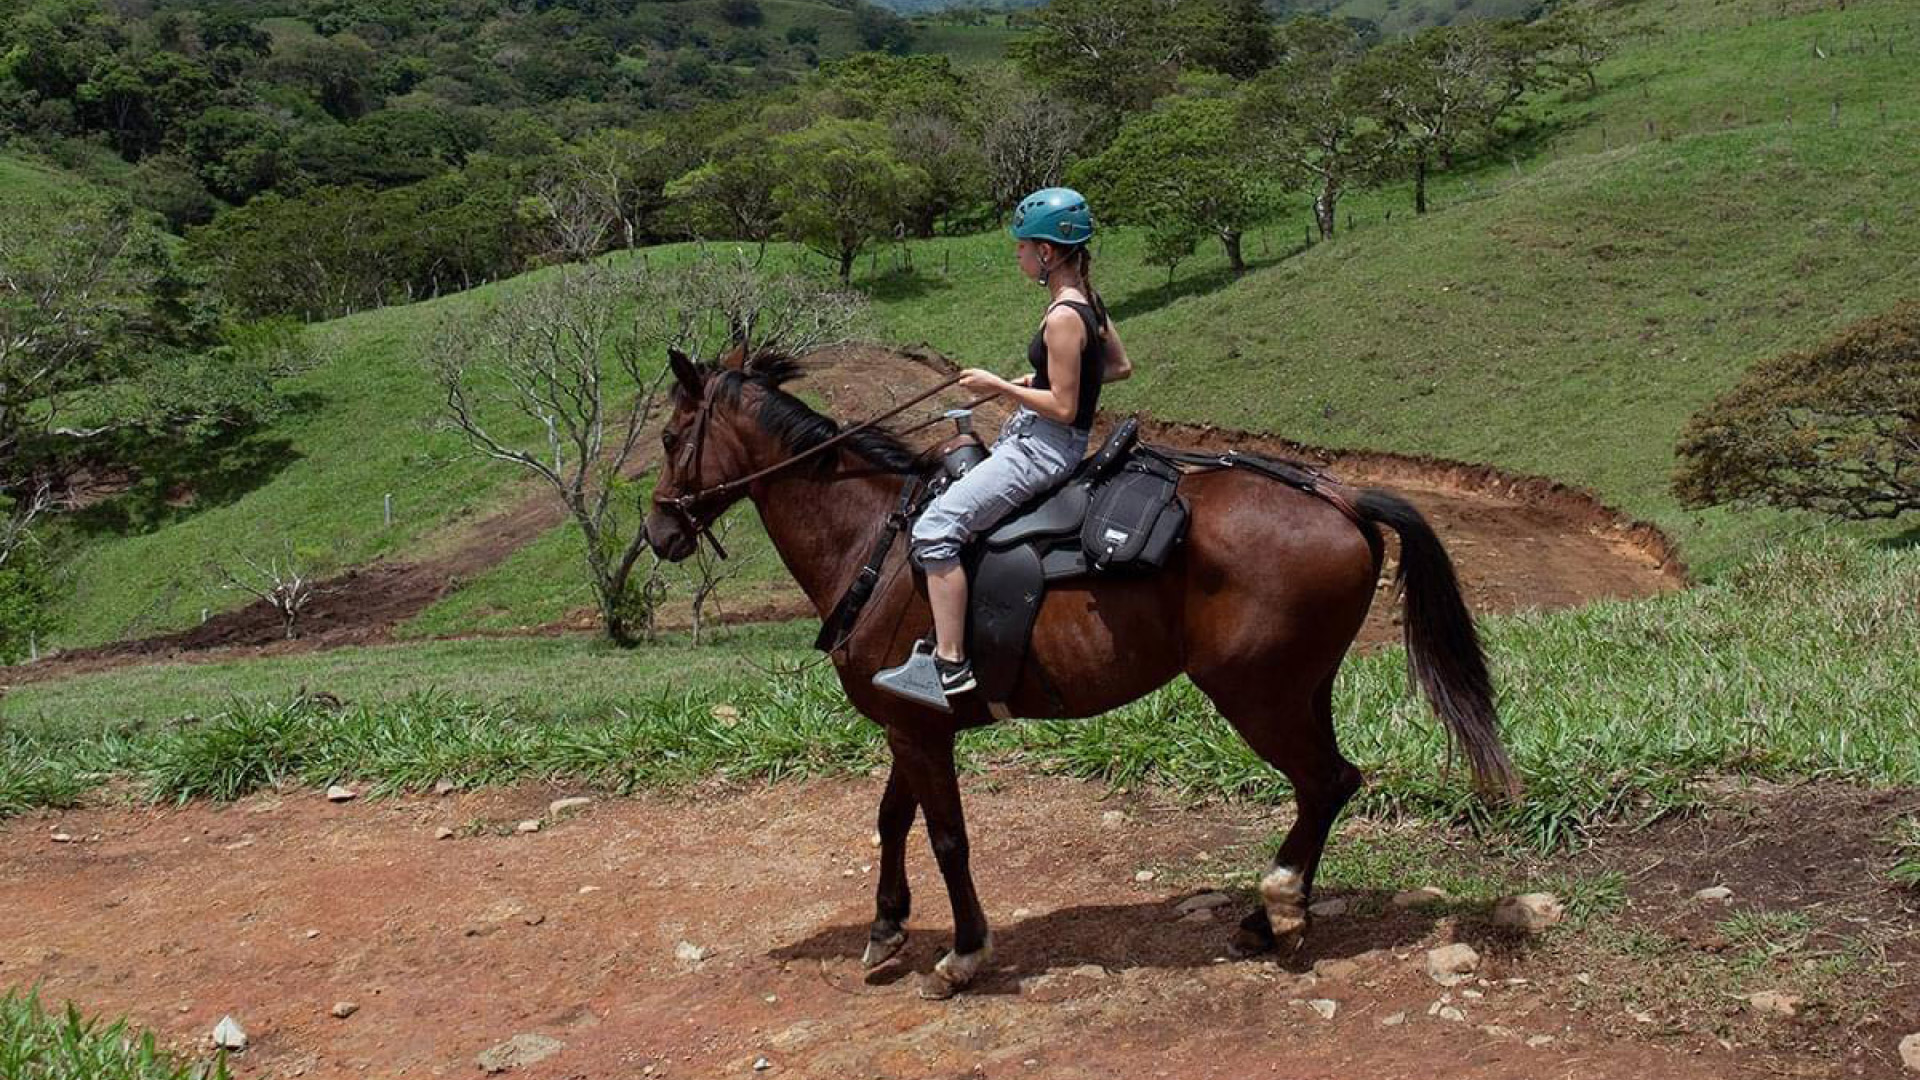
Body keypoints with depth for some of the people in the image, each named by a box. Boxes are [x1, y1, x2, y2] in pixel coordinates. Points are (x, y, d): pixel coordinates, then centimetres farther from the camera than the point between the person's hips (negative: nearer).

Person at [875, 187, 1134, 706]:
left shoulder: (1063, 317, -21)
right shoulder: (1087, 301, 8)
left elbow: (1063, 408, -22)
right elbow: (1121, 367, 19)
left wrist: (998, 385, -14)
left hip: (1044, 446, -11)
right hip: (1033, 439, 11)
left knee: (935, 528, -19)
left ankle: (951, 665, -19)